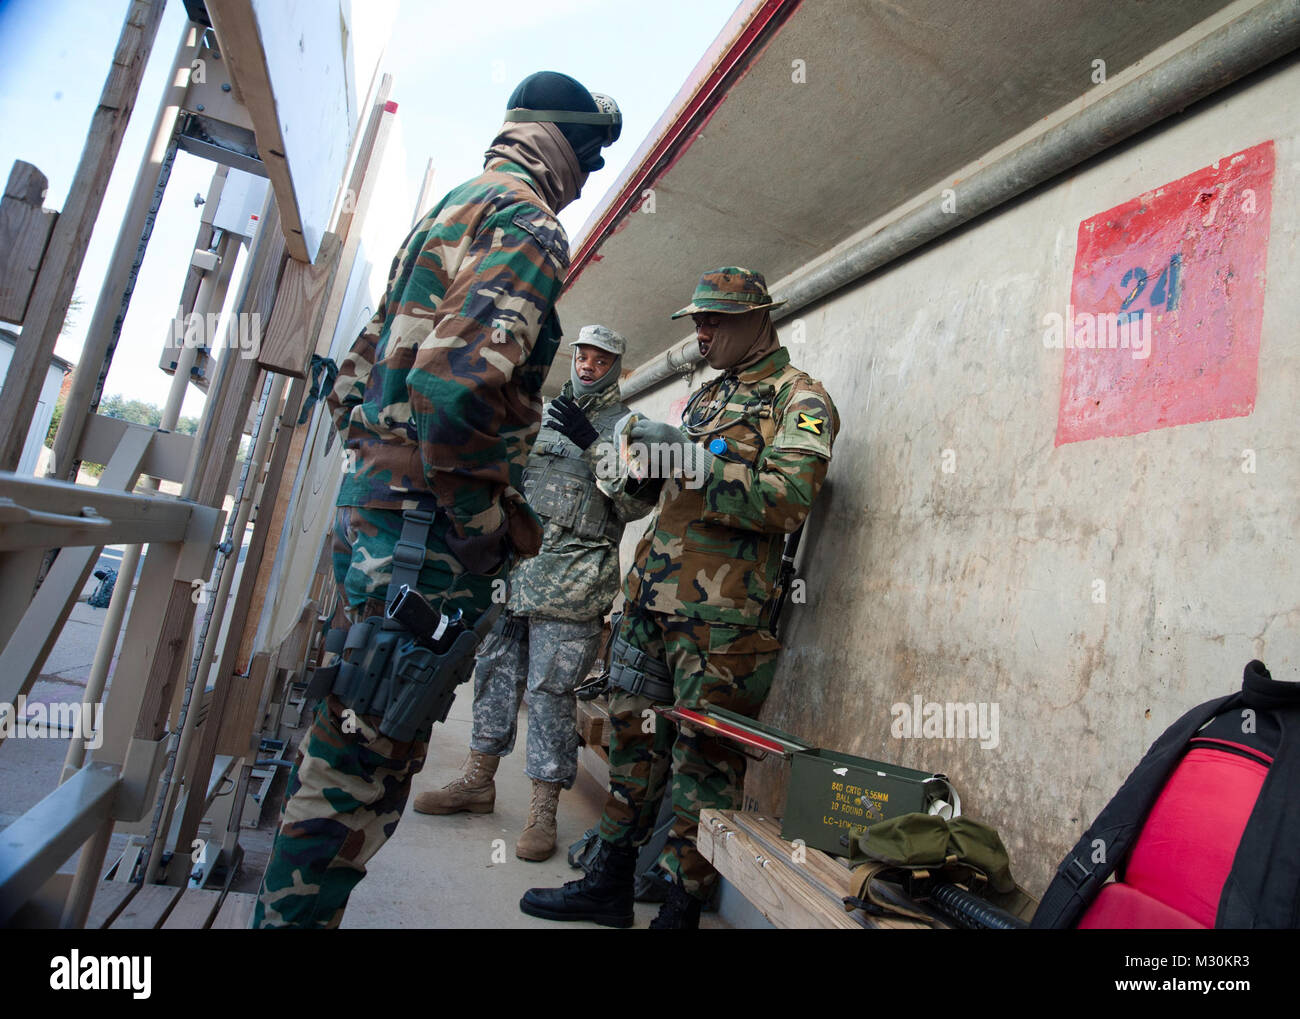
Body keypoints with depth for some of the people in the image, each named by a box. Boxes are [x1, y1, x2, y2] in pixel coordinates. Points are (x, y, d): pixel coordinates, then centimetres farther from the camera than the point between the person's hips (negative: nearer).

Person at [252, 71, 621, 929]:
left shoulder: (447, 212, 24)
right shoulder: (528, 222, -7)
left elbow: (354, 380, 24)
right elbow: (458, 382, -26)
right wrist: (493, 522, -14)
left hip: (370, 499, 10)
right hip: (428, 526, -10)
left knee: (355, 741, 20)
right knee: (366, 761, 0)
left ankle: (293, 907, 37)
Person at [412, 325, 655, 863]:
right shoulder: (541, 413, 18)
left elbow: (638, 503, -11)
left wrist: (593, 443, -18)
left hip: (569, 579, -6)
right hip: (512, 566, 6)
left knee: (551, 688, -4)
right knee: (495, 672, 12)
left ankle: (542, 811, 7)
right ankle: (478, 782, 28)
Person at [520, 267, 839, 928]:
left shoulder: (799, 400, -3)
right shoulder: (703, 396, 21)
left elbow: (786, 503, -18)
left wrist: (690, 457, -20)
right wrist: (628, 451, 11)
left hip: (721, 615, -7)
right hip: (652, 597, 8)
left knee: (704, 758, 2)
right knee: (634, 735, 14)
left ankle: (682, 907, 19)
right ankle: (610, 885, 29)